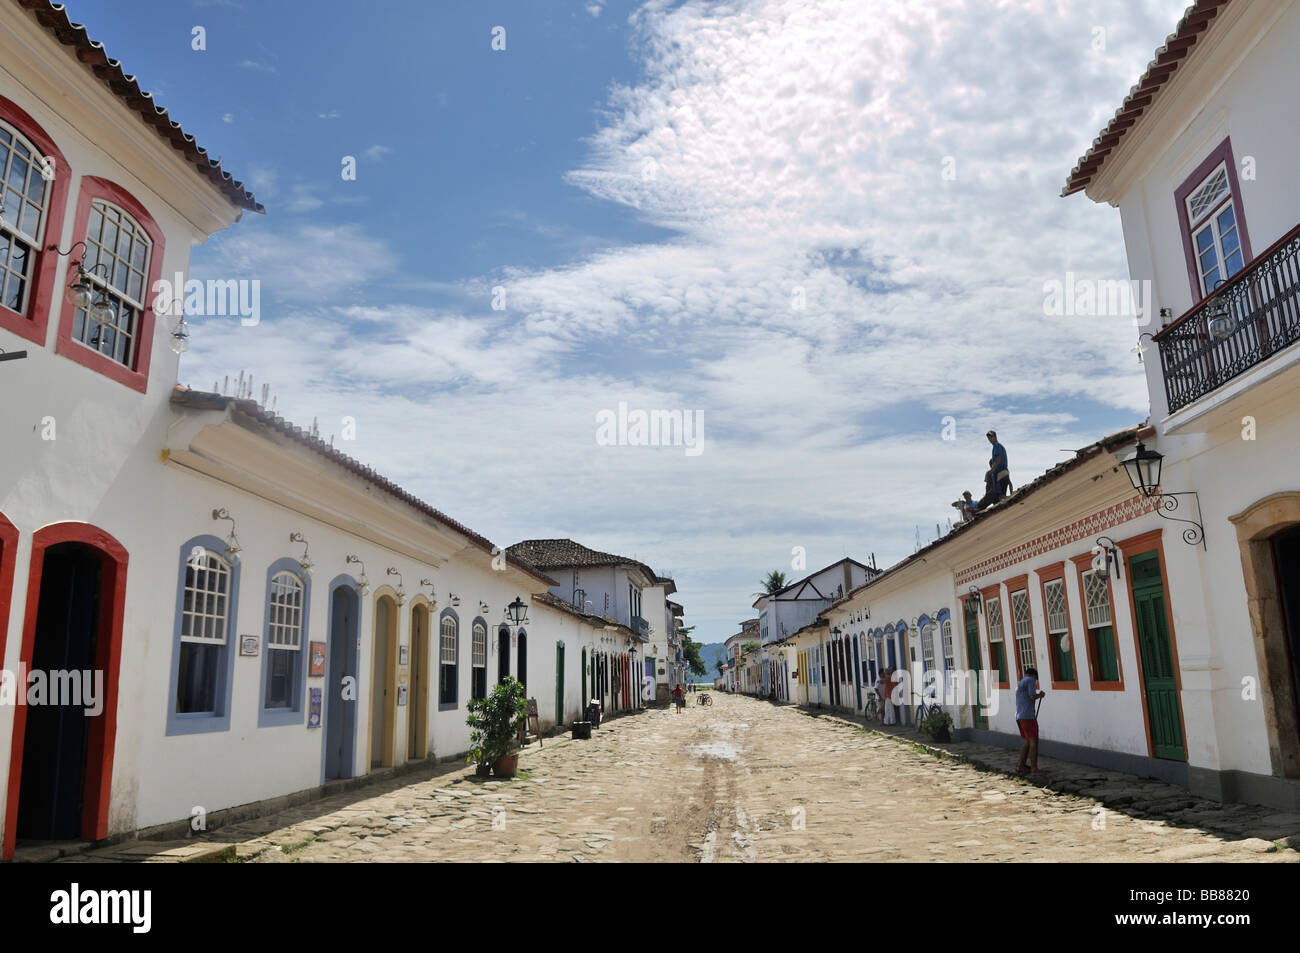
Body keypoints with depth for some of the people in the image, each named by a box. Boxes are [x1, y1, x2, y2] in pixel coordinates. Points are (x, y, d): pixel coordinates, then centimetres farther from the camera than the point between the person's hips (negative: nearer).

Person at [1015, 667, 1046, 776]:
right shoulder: (1030, 680, -3)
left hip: (1019, 717, 9)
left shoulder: (1019, 684, 24)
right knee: (1034, 741, -3)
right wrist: (1040, 695, 5)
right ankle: (1034, 769, -4)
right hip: (1028, 716, -9)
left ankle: (1020, 766, 14)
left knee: (1028, 741, 16)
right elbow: (1032, 696, -12)